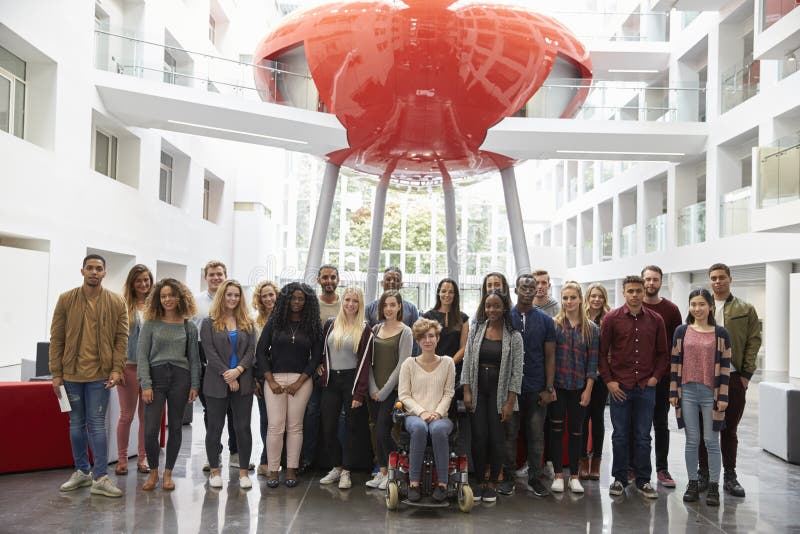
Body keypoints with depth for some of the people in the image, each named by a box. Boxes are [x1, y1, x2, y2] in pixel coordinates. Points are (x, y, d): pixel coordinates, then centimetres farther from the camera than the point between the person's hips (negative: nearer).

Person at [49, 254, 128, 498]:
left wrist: (117, 369, -9)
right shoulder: (66, 299, 1)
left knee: (97, 424, -1)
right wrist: (56, 373, -1)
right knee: (76, 423, 11)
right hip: (72, 372, 2)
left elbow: (122, 338, 0)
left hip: (100, 374, -2)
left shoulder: (116, 302, 0)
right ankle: (82, 472, 24)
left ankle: (100, 478, 2)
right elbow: (56, 338, 2)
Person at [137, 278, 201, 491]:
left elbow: (194, 358, 9)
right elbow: (142, 355, 0)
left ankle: (168, 473, 19)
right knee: (150, 429, -6)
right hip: (156, 377, -1)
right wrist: (145, 385, -8)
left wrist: (194, 385, 2)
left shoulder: (189, 326, 7)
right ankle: (153, 472, 15)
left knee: (175, 427, 6)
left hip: (180, 377, 1)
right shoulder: (151, 324, 4)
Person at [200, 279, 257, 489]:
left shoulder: (247, 323, 12)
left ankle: (243, 472, 9)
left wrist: (238, 370, -13)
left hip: (243, 382, 2)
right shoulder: (209, 323, 3)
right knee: (215, 427, 5)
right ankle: (214, 471, 17)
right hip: (217, 383, -2)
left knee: (243, 427, 2)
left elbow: (251, 351, 4)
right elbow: (210, 352, -5)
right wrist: (227, 376, -12)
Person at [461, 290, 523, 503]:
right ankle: (479, 482, 14)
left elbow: (516, 371, -3)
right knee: (479, 437, 1)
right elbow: (467, 363, 5)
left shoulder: (514, 337, -1)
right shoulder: (475, 331, 5)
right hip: (477, 391, 2)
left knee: (496, 438, 1)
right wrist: (466, 391, -3)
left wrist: (510, 402, -8)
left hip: (499, 392, -2)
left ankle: (492, 483, 16)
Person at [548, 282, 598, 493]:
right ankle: (558, 475, 12)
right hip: (557, 386, -1)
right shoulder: (554, 325, -1)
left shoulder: (591, 329, 4)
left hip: (579, 387, 1)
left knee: (576, 430, 8)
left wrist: (588, 389, -2)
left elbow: (592, 361, 3)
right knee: (557, 429, 3)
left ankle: (574, 476, 18)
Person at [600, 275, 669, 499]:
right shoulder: (612, 318, -2)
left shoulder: (655, 320, 4)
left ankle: (643, 480, 18)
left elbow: (662, 353, 12)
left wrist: (656, 376, 1)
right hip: (619, 386, -1)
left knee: (643, 436, 7)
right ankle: (619, 479, 17)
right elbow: (602, 352, 0)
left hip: (646, 387, 1)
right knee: (620, 435, 6)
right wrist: (608, 380, -5)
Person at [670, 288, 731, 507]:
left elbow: (725, 366, 0)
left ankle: (713, 486, 13)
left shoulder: (720, 333, 0)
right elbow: (675, 362, 6)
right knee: (692, 441, 7)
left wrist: (723, 396, -4)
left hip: (711, 393, -1)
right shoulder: (681, 331, 4)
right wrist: (673, 392, 3)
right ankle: (692, 483, 17)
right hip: (687, 392, 1)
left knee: (711, 441, 3)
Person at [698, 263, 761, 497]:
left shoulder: (745, 309, 5)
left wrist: (746, 373, -4)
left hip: (734, 377, 0)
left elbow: (754, 341, 2)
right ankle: (704, 473, 16)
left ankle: (730, 476, 16)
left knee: (730, 428, 7)